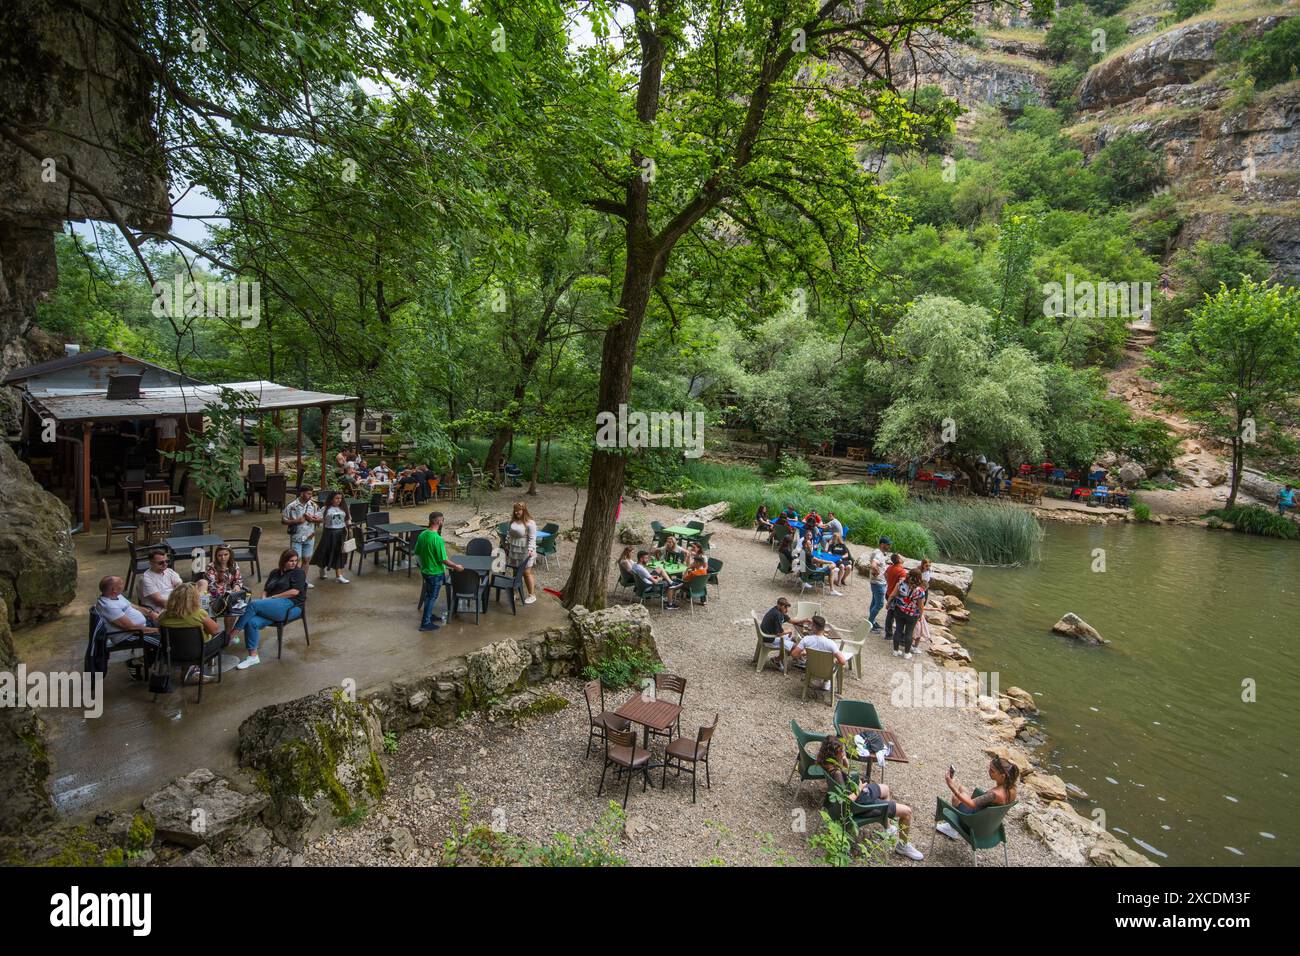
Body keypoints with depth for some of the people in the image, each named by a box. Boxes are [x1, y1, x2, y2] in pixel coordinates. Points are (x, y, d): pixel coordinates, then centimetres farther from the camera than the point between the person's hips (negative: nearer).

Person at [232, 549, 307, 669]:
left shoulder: (299, 572, 6)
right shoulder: (274, 573, 27)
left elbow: (295, 591, -6)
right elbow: (265, 590, 25)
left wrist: (272, 598, -6)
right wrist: (264, 598, 1)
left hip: (290, 605, -6)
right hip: (272, 607, 6)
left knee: (253, 604, -25)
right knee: (252, 623, -22)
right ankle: (253, 657, -17)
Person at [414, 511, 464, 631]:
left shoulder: (422, 535, -4)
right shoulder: (438, 539, -28)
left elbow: (417, 553, 7)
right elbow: (444, 560, -24)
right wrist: (456, 566, -9)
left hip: (425, 571, 8)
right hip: (435, 573, -8)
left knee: (429, 595, 24)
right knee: (432, 597, 6)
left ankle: (429, 615, 40)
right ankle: (425, 623, 15)